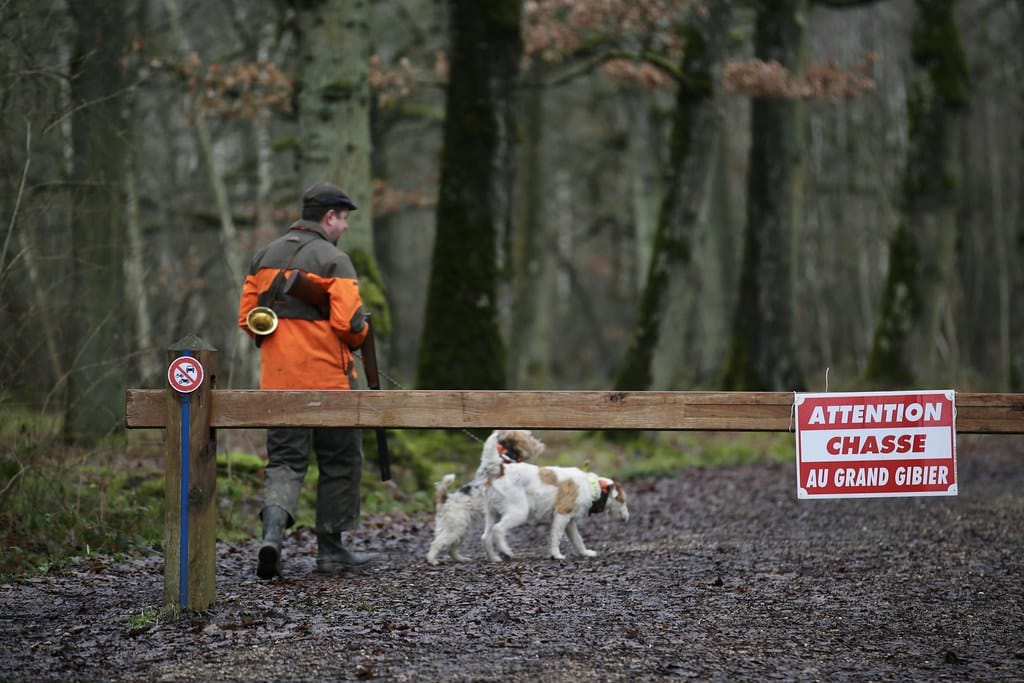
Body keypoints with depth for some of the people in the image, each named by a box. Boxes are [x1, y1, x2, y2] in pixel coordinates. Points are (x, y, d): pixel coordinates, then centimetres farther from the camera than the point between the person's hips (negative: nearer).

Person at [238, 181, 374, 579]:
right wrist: (361, 335, 4)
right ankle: (330, 549, 15)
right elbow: (348, 321, -18)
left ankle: (273, 528, -19)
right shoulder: (334, 260, -9)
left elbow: (246, 317, 11)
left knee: (285, 458, 7)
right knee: (340, 461, 9)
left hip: (278, 378, 5)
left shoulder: (266, 256, 11)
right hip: (327, 377, -5)